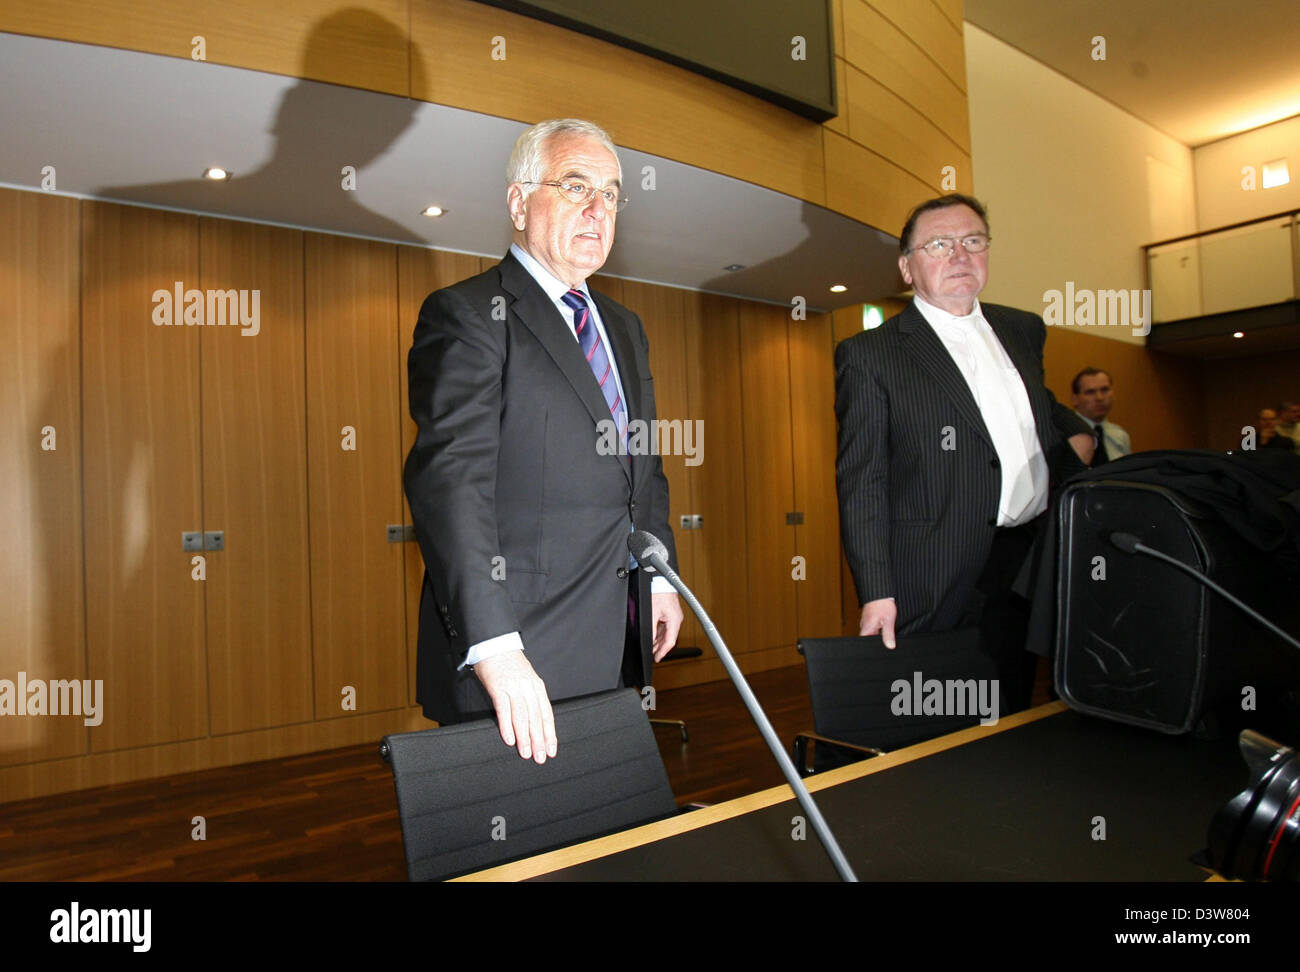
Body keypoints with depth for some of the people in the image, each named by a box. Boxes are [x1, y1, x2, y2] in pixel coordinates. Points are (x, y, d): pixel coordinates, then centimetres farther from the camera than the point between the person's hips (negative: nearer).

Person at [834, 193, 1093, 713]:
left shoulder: (1023, 330, 14)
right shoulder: (869, 355, -5)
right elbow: (861, 485, -9)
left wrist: (1076, 433, 7)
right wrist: (877, 593, -15)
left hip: (1032, 570, 6)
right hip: (940, 587, -5)